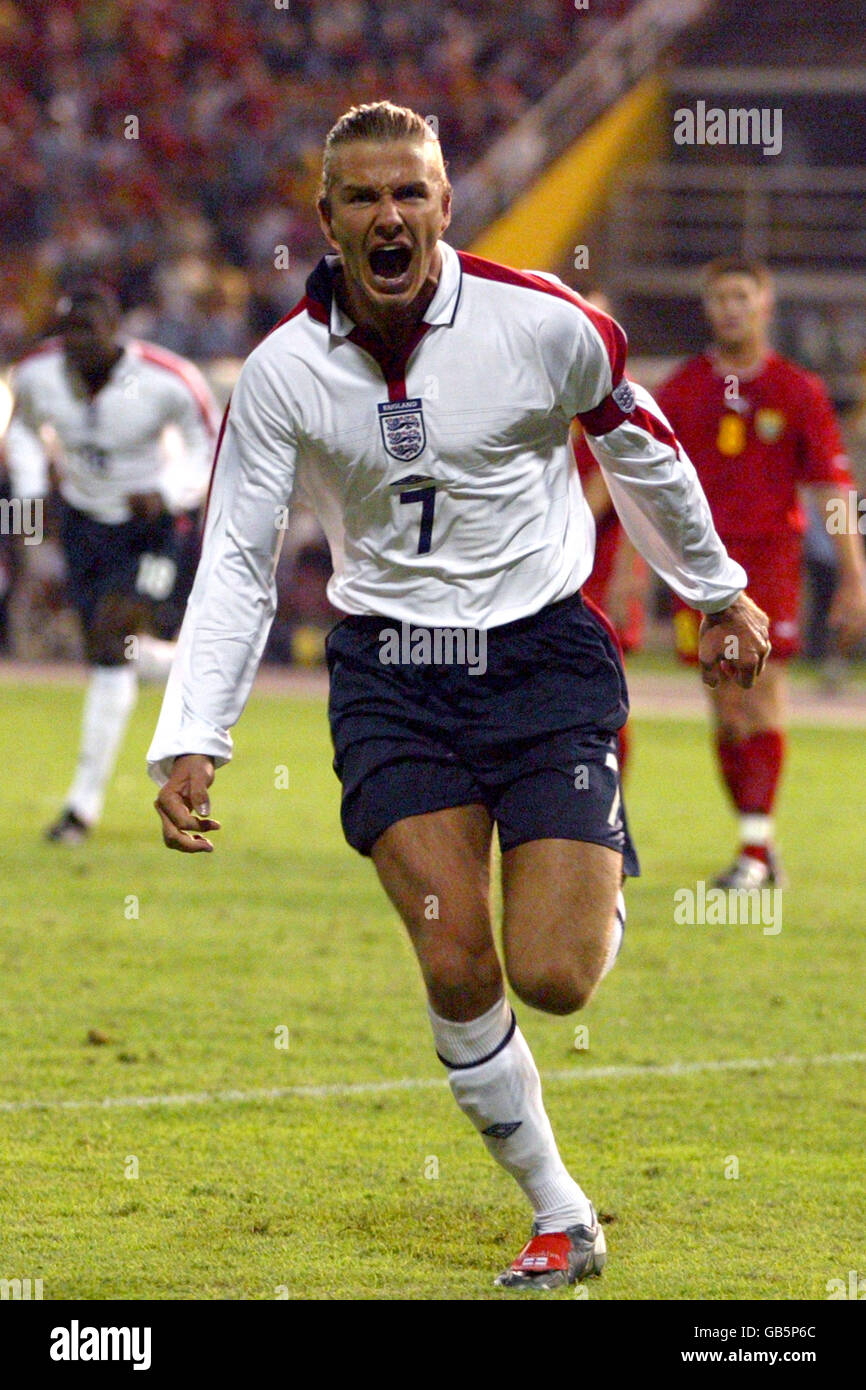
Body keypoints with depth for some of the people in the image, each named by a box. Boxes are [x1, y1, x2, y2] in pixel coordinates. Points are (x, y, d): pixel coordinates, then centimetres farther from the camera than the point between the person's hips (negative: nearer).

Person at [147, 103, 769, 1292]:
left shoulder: (546, 326, -11)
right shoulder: (283, 371, -7)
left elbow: (641, 452, 8)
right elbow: (236, 562, -2)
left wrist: (717, 592, 21)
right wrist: (188, 741, -11)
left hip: (544, 649, -1)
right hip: (389, 666, 1)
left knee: (554, 977, -11)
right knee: (455, 969, -13)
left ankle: (606, 880, 27)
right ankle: (560, 1215, 5)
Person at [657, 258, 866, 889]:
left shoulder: (799, 391, 1)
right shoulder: (681, 390, 7)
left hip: (771, 558, -3)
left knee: (761, 699, -11)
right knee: (726, 711, 4)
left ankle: (755, 849, -10)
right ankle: (759, 845, 14)